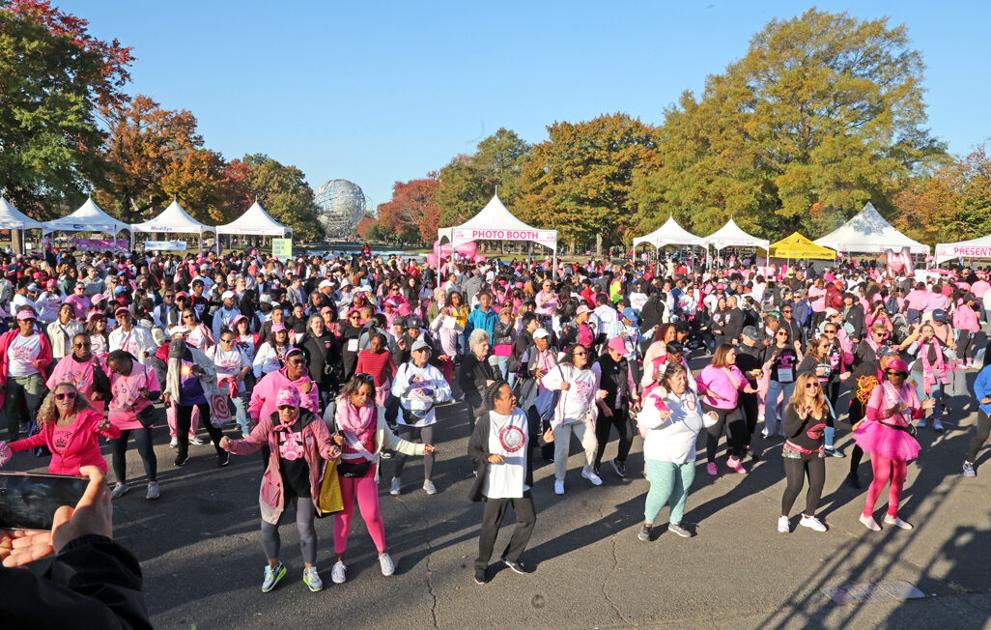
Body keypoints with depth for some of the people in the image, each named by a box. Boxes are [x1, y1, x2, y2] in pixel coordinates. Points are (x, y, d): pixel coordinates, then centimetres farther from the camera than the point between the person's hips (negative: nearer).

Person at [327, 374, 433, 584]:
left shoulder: (374, 413, -4)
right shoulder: (335, 409, -9)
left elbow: (391, 440, 0)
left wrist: (420, 448, -6)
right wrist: (333, 440, -23)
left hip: (366, 469, 1)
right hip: (342, 469, -1)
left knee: (372, 515, 1)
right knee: (343, 514, 8)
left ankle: (383, 553, 24)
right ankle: (339, 560, 25)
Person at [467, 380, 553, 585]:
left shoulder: (521, 415, -2)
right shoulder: (486, 421, -18)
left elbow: (530, 440, 12)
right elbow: (472, 450, -10)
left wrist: (543, 438, -7)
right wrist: (489, 457, -28)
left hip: (520, 482, 6)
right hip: (496, 485, -5)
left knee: (528, 519, 16)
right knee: (490, 526, 7)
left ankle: (511, 557, 37)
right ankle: (481, 565, 29)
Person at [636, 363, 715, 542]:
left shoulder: (691, 396, 4)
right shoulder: (658, 396, -17)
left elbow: (698, 420, 17)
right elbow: (644, 419, -24)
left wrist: (709, 418, -3)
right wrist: (658, 416, -44)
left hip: (687, 456, 6)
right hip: (661, 456, -6)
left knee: (681, 491, 15)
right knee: (662, 491, -8)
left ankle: (675, 523, 35)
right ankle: (647, 523, 14)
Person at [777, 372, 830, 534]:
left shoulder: (823, 405, -5)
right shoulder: (794, 407, -21)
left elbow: (830, 422, 15)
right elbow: (788, 432, -29)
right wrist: (801, 418, -40)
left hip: (816, 452, 6)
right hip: (794, 452, -6)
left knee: (818, 484, 7)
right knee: (795, 486, -10)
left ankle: (808, 517, 26)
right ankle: (783, 517, 10)